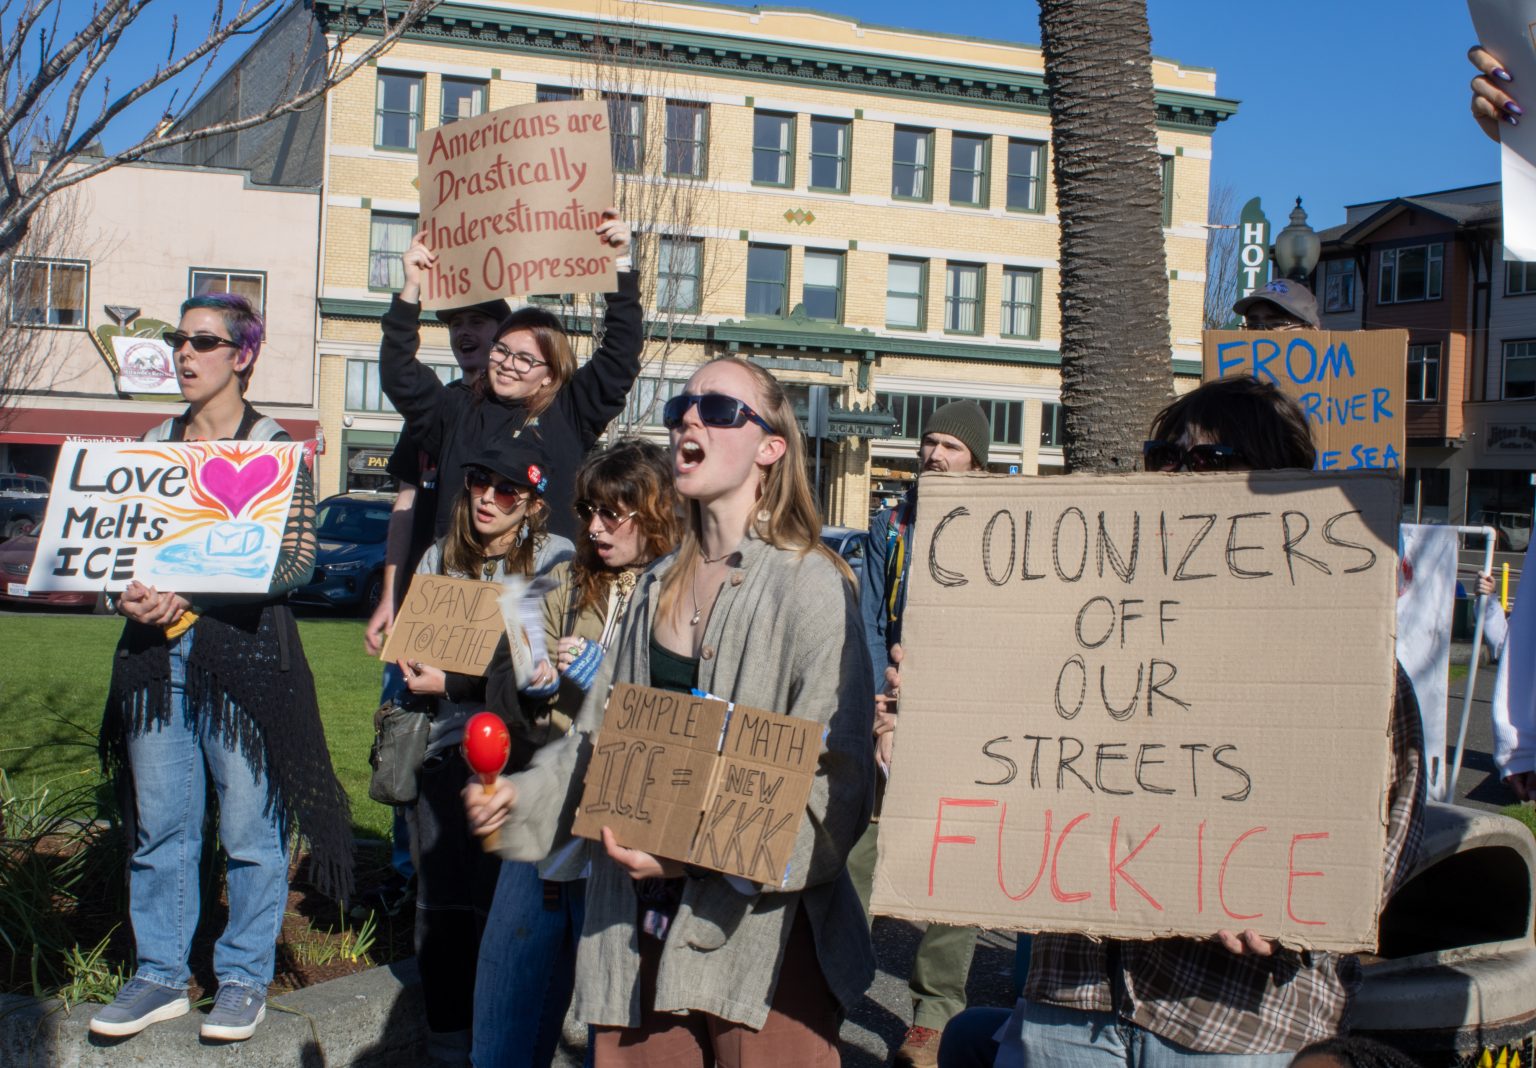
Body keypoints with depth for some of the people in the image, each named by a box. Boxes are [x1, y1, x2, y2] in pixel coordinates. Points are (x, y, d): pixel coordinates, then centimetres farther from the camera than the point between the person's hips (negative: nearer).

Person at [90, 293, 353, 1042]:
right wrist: (131, 592, -7)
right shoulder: (155, 444, 13)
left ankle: (245, 977, 13)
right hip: (157, 655, 5)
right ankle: (161, 974, 19)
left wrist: (189, 593, -18)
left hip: (244, 652, -4)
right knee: (158, 824, 8)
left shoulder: (275, 448, -2)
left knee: (249, 827, 0)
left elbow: (298, 559, -8)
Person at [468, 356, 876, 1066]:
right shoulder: (658, 585, 11)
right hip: (645, 924, 6)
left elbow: (836, 781, -17)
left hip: (762, 926, -6)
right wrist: (523, 797, 1)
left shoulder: (810, 586, -12)